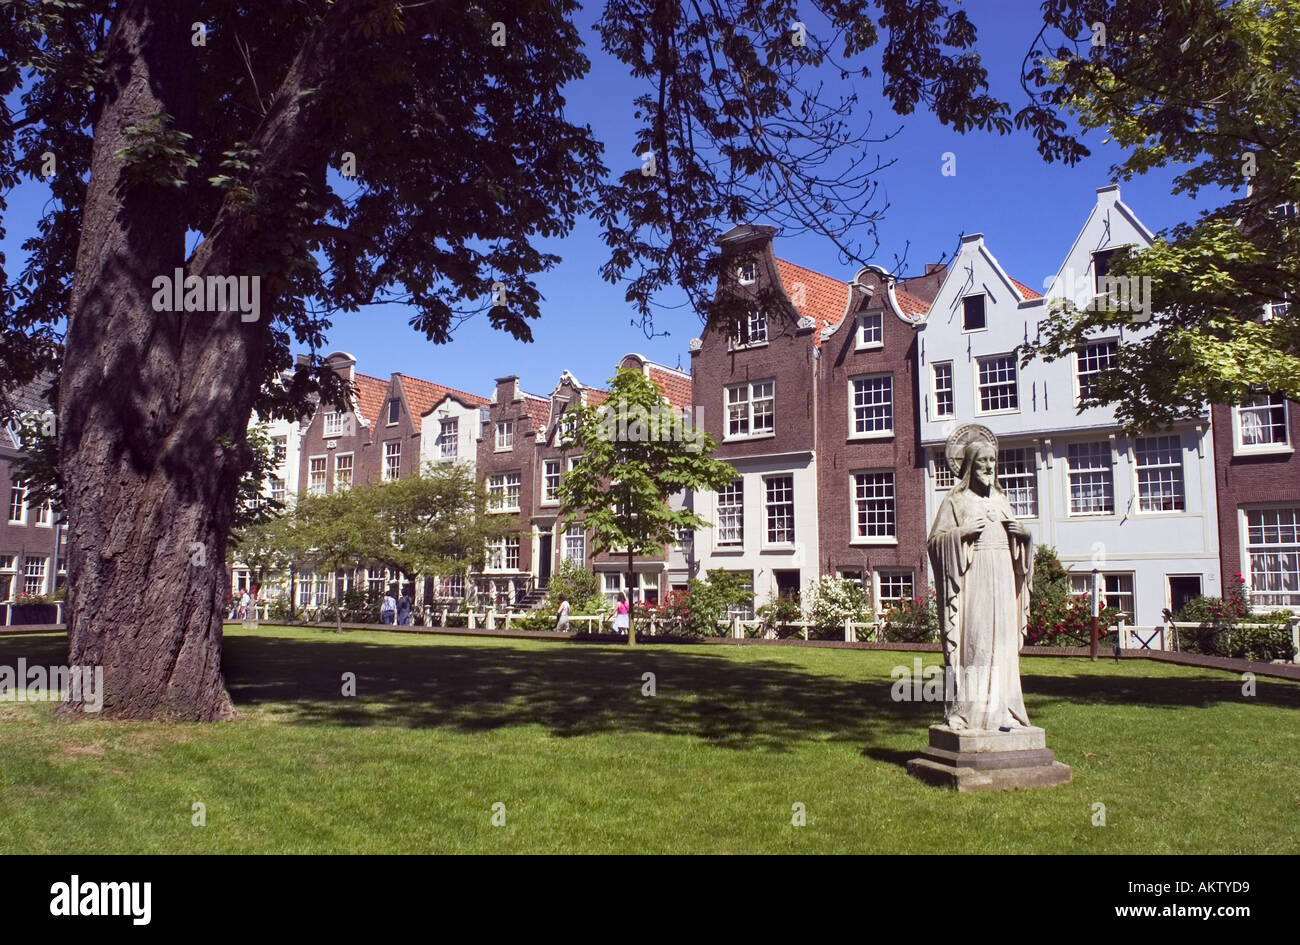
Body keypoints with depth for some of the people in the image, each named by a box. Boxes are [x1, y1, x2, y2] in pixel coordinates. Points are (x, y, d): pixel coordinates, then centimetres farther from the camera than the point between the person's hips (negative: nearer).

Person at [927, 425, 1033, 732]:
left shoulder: (999, 499, 19)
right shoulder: (955, 500, 2)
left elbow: (1013, 538, 24)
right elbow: (934, 541, -2)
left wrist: (1023, 534, 4)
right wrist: (962, 532, -16)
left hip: (1002, 581, 6)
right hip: (971, 582, -5)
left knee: (1001, 641, 4)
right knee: (971, 640, -8)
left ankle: (999, 709, 9)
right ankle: (965, 710, -4)